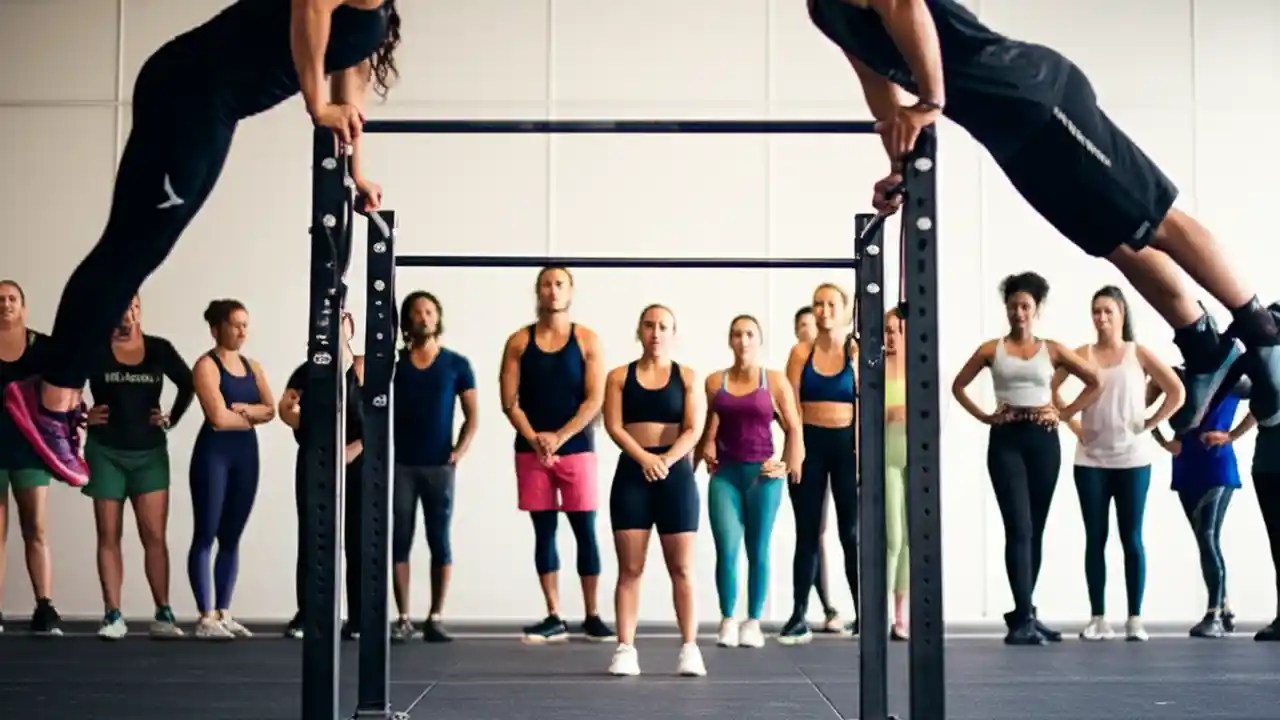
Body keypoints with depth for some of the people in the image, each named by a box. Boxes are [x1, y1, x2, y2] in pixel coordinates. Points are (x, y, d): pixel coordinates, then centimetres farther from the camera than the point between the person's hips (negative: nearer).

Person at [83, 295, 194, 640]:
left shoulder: (159, 348, 2)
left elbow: (188, 385, 13)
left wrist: (172, 418, 5)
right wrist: (81, 415, -3)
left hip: (150, 452, 1)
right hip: (106, 452, -1)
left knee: (155, 536, -2)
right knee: (109, 536, 2)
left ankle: (163, 616, 1)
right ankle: (113, 616, 6)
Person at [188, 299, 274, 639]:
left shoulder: (252, 366, 14)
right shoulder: (207, 365, -6)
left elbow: (270, 409, 4)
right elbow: (218, 418, -15)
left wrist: (241, 409, -13)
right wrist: (253, 416, 0)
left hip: (246, 454, 7)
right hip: (214, 453, -7)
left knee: (231, 538, 9)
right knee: (206, 536, -4)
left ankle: (224, 613, 13)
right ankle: (205, 618, -4)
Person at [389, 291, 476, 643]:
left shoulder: (457, 364, 4)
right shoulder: (392, 363, 6)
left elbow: (472, 415, 6)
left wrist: (459, 452, -7)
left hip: (439, 465, -1)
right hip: (400, 464, 1)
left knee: (440, 542, 0)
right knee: (400, 540, 1)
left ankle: (435, 618, 6)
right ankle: (403, 619, 6)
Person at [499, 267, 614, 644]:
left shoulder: (587, 340, 1)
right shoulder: (519, 341, 5)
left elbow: (595, 399, -6)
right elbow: (509, 401, 0)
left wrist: (559, 437, -14)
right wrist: (535, 440, -13)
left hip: (576, 448, -1)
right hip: (531, 450, 2)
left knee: (585, 531, 1)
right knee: (544, 532, 4)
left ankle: (592, 616, 9)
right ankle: (554, 618, 9)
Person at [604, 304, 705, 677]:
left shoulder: (686, 376, 6)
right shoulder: (619, 376, 7)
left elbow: (693, 429, -4)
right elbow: (614, 426, -4)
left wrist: (667, 460, -18)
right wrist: (644, 458, -18)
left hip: (676, 475, 0)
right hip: (631, 474, 1)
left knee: (682, 568, 1)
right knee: (630, 568, 0)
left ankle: (690, 648, 3)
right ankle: (625, 649, 2)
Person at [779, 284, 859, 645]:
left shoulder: (857, 353, 1)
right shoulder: (801, 352, 5)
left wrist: (861, 452, -12)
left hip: (846, 442, -1)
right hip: (809, 443, 1)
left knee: (851, 532, 2)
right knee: (807, 532, 5)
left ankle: (862, 614, 8)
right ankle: (798, 617, 7)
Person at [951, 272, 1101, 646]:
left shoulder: (1052, 349, 6)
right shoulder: (991, 349, 4)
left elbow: (1095, 382, 10)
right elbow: (958, 386, 11)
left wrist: (1065, 413, 2)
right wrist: (984, 416, 1)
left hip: (1043, 440, 2)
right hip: (1006, 440, -2)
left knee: (1035, 530, 6)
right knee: (1018, 528, -12)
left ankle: (1023, 614, 16)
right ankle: (1024, 617, -14)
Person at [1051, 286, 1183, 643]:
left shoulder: (1139, 354, 1)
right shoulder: (1082, 354, 4)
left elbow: (1177, 392, -3)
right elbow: (1050, 387, 4)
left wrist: (1149, 424, -6)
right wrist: (1072, 424, -1)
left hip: (1132, 460, -1)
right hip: (1091, 460, 1)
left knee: (1132, 539, 1)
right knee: (1095, 538, 3)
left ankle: (1135, 618, 5)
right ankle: (1098, 618, 8)